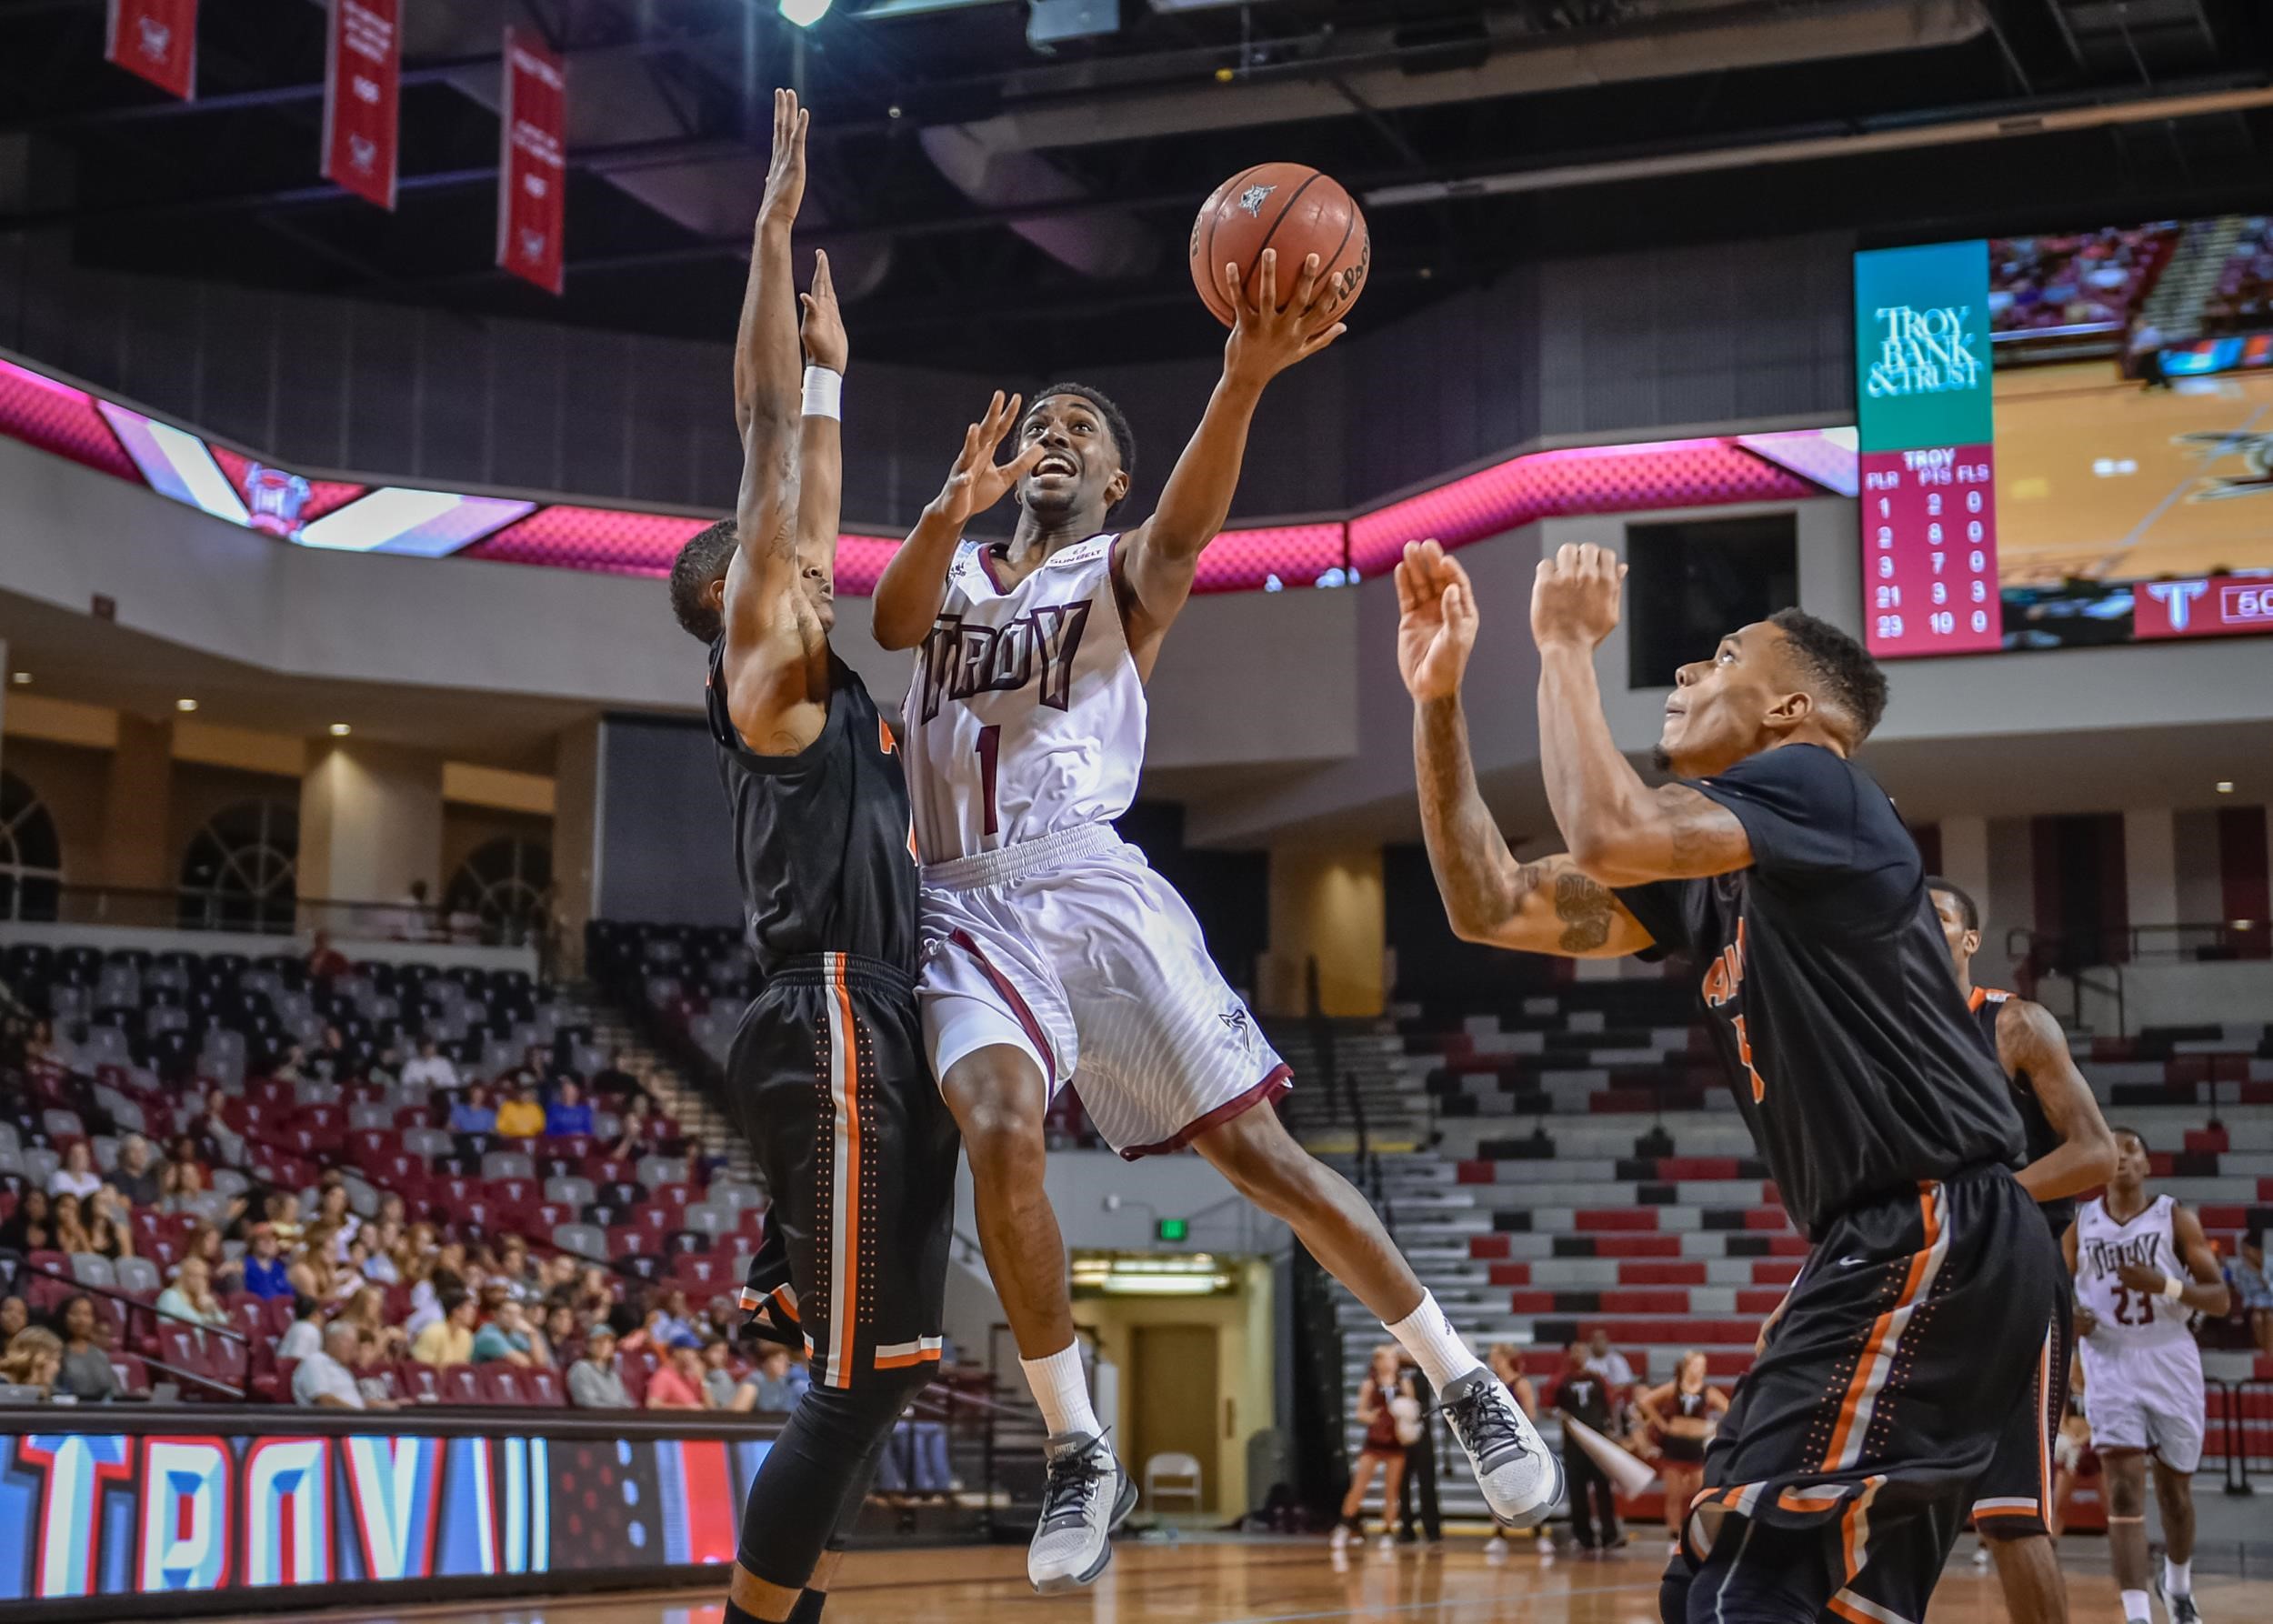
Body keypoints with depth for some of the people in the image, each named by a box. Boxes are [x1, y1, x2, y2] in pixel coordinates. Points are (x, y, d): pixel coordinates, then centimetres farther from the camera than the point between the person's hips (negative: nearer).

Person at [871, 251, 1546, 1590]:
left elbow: (1187, 527, -16)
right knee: (1001, 1133, -24)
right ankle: (1081, 1456, -10)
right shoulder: (952, 568, 21)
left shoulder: (1126, 571, 10)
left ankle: (1466, 1386, 7)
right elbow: (892, 620, -4)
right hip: (967, 907, 2)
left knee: (1251, 1144, -7)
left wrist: (1243, 378, -35)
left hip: (1095, 887, -2)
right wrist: (954, 503, -25)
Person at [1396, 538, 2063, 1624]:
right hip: (1887, 1247, 10)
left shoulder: (1813, 783, -8)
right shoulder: (1707, 878, 19)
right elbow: (1492, 908, 16)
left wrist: (1565, 645, -9)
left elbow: (1605, 834, -24)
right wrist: (1437, 700, 10)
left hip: (1934, 1241, -10)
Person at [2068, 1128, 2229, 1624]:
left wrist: (2166, 1285, -22)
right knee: (2125, 1491, -14)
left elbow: (2220, 1298, -5)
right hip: (2110, 1365, 0)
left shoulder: (2177, 1219, -2)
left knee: (2175, 1490, 14)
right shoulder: (2081, 1225, 4)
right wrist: (2067, 1316, -9)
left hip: (2170, 1363, 0)